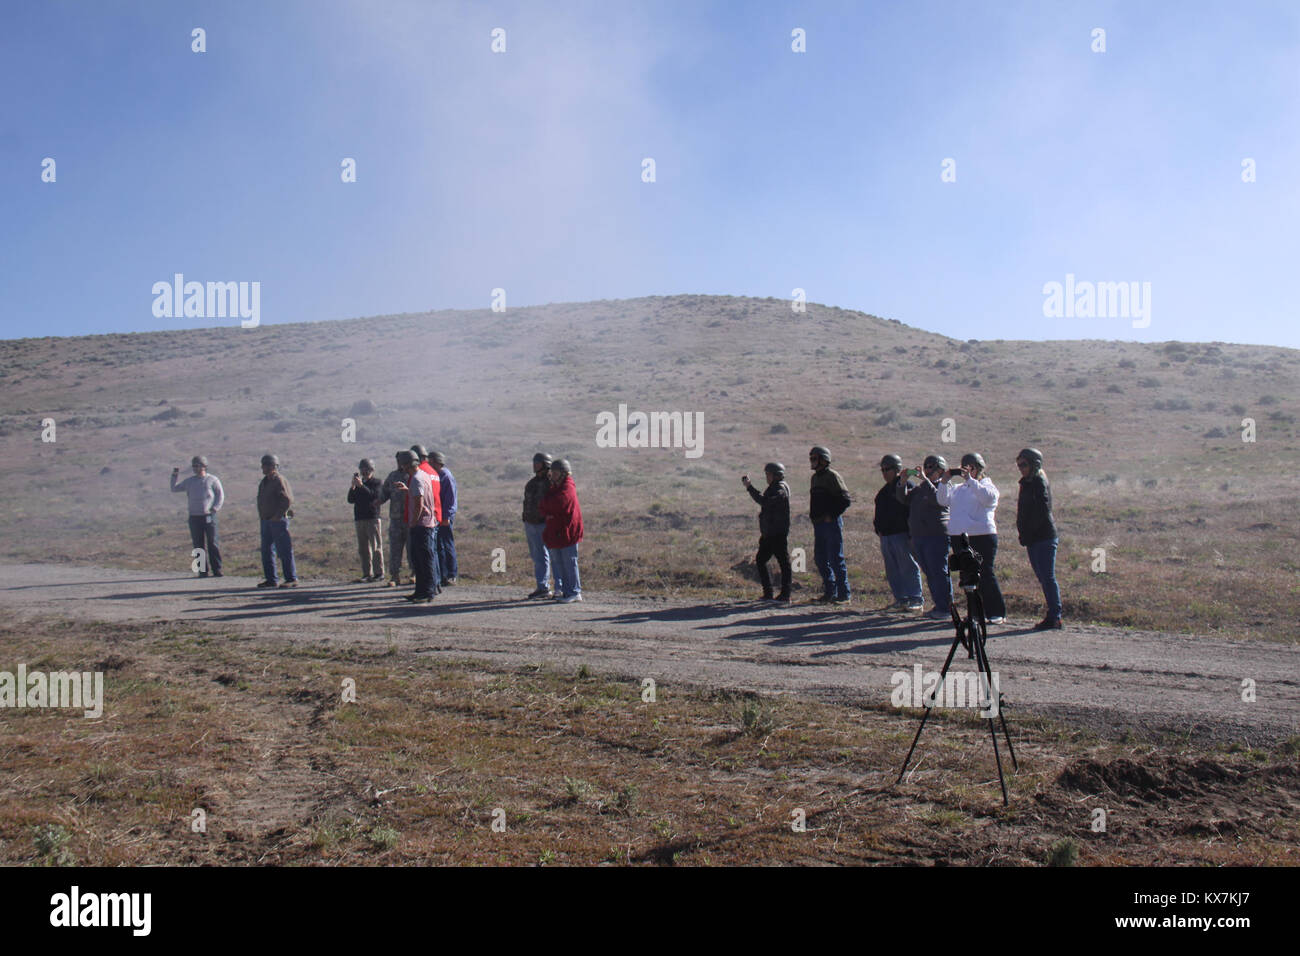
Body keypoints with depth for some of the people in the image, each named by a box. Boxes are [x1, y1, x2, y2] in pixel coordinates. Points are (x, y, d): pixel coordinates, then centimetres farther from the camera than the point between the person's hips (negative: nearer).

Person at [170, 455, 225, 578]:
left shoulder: (212, 480, 5)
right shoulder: (189, 481, 15)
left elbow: (220, 495, 3)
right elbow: (174, 488, 21)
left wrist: (214, 509, -9)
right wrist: (174, 476, 7)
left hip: (209, 517, -3)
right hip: (194, 517, 3)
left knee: (213, 544, -5)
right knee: (198, 545, 2)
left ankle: (217, 570, -2)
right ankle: (203, 571, 6)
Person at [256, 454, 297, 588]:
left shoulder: (279, 480, -13)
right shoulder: (265, 481, 14)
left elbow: (288, 500, -21)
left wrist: (278, 516, -20)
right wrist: (262, 516, 14)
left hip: (278, 521, -9)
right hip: (266, 521, 9)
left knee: (284, 551, -5)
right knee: (266, 551, 11)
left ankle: (292, 579, -1)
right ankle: (270, 579, 18)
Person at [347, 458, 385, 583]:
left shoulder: (378, 483, 3)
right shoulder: (359, 483, 18)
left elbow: (374, 496, -15)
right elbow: (350, 500, 8)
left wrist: (361, 486, -20)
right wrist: (353, 486, -6)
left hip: (373, 518, -5)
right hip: (359, 519, 5)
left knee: (376, 547, -5)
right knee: (363, 549, 4)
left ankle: (379, 573, 0)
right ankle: (367, 574, 7)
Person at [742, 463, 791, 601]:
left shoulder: (781, 488, -14)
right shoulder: (773, 488, 17)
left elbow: (765, 502, -26)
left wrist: (749, 487, -24)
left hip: (778, 534, -10)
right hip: (769, 534, 10)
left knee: (783, 562, -3)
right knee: (760, 560, 10)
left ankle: (785, 595, 1)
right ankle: (768, 593, 14)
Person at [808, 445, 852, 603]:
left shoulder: (832, 476, -11)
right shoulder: (815, 477, 16)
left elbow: (846, 499, -16)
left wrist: (831, 516, -16)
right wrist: (815, 517, 14)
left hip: (831, 524, -9)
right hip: (818, 524, 9)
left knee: (836, 559, -6)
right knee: (820, 559, 11)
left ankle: (843, 595, 0)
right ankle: (829, 592, 20)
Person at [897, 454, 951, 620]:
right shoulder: (919, 487, 19)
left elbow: (937, 499, -24)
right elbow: (903, 498, 12)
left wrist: (925, 479, -24)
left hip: (937, 536, -8)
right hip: (918, 537, 8)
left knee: (939, 572, -8)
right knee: (929, 573, 11)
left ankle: (946, 608, -5)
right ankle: (938, 605, 18)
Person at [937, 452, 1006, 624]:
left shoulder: (987, 485, 5)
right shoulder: (958, 488, 20)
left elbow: (988, 497, -18)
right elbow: (942, 500, 6)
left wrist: (970, 479, -23)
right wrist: (944, 481, -8)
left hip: (982, 537, -5)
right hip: (958, 537, 6)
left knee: (985, 574, -6)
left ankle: (997, 613, 3)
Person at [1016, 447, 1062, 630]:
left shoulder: (1039, 483, -11)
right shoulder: (1027, 483, 17)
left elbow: (1042, 512, -20)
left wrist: (1027, 534, -17)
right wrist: (1024, 535, 11)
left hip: (1044, 538, -9)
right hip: (1033, 539, 9)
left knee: (1047, 578, -7)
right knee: (1043, 578, 12)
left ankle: (1054, 618, -3)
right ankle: (1053, 616, 17)